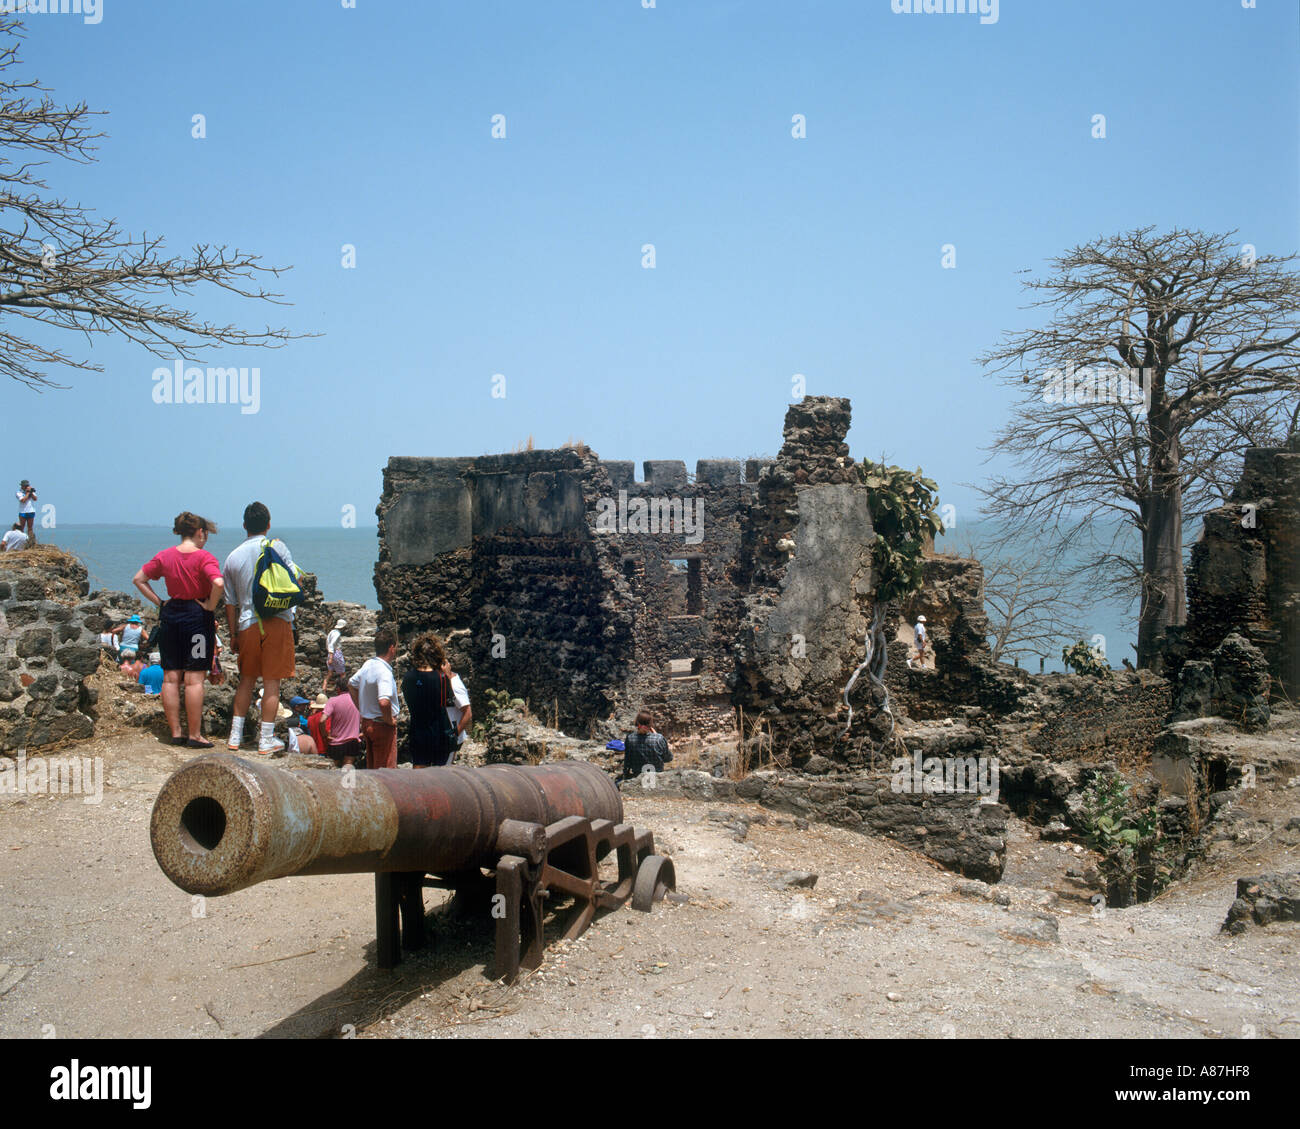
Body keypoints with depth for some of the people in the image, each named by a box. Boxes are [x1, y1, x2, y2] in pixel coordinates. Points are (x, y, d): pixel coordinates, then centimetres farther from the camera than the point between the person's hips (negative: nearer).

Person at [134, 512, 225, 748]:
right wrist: (211, 606, -13)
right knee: (194, 678, -1)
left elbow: (138, 580, 9)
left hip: (170, 614, 5)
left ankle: (176, 733, 15)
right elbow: (218, 584, -27)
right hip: (197, 616, -5)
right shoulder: (204, 558, -11)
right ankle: (195, 735, 1)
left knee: (171, 677, 10)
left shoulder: (164, 556, 5)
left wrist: (159, 602, 9)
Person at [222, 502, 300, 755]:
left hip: (247, 624, 3)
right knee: (271, 682, 1)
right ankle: (267, 740, 4)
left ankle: (235, 736, 19)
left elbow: (230, 603, 11)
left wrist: (233, 635, 18)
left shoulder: (233, 557, 8)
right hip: (277, 620, -3)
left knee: (247, 680, 17)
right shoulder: (277, 546, -1)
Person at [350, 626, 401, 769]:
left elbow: (351, 684, 19)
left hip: (366, 723, 9)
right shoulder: (384, 672, -24)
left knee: (371, 768, 18)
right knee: (386, 769, -1)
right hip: (382, 726, -9)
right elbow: (384, 702, -36)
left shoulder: (368, 664, 4)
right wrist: (389, 720, -19)